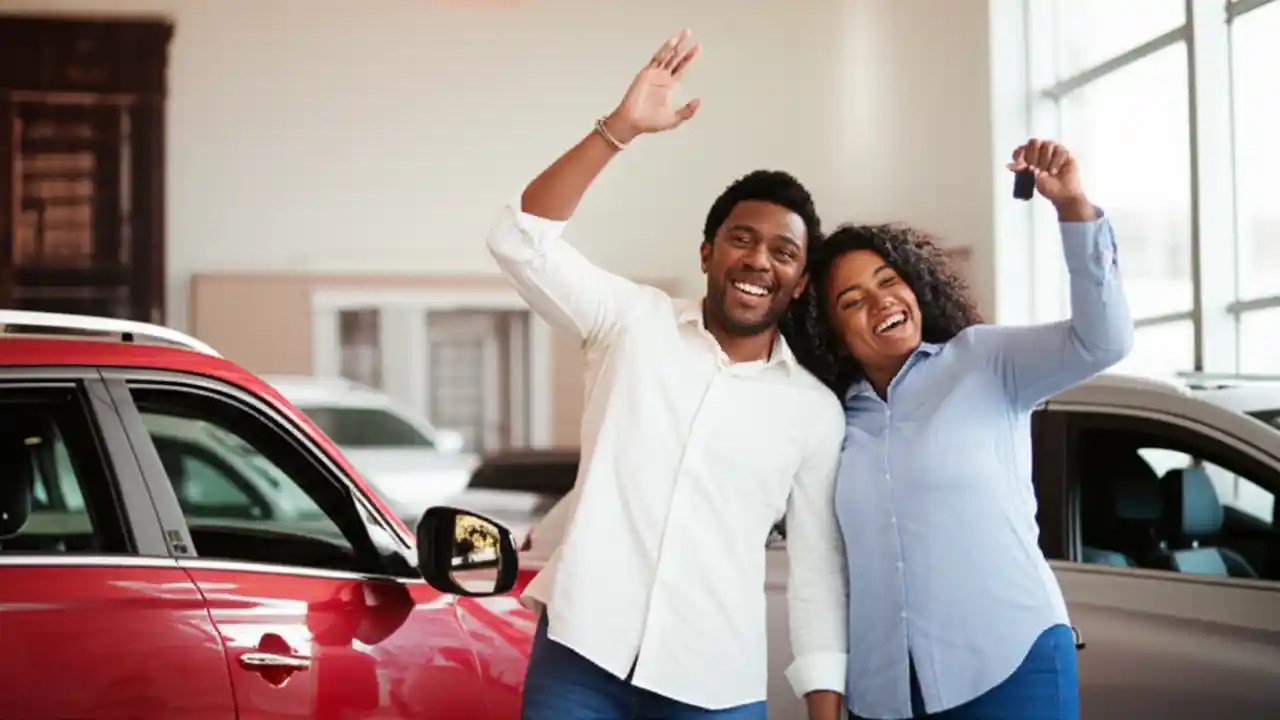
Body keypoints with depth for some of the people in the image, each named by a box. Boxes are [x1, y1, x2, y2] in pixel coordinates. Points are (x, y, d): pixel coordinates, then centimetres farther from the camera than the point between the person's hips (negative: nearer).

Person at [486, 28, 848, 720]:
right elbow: (520, 240, -7)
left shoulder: (816, 410, 6)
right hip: (581, 650, -1)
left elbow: (819, 567, 8)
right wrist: (620, 127, -15)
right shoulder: (634, 320, 5)